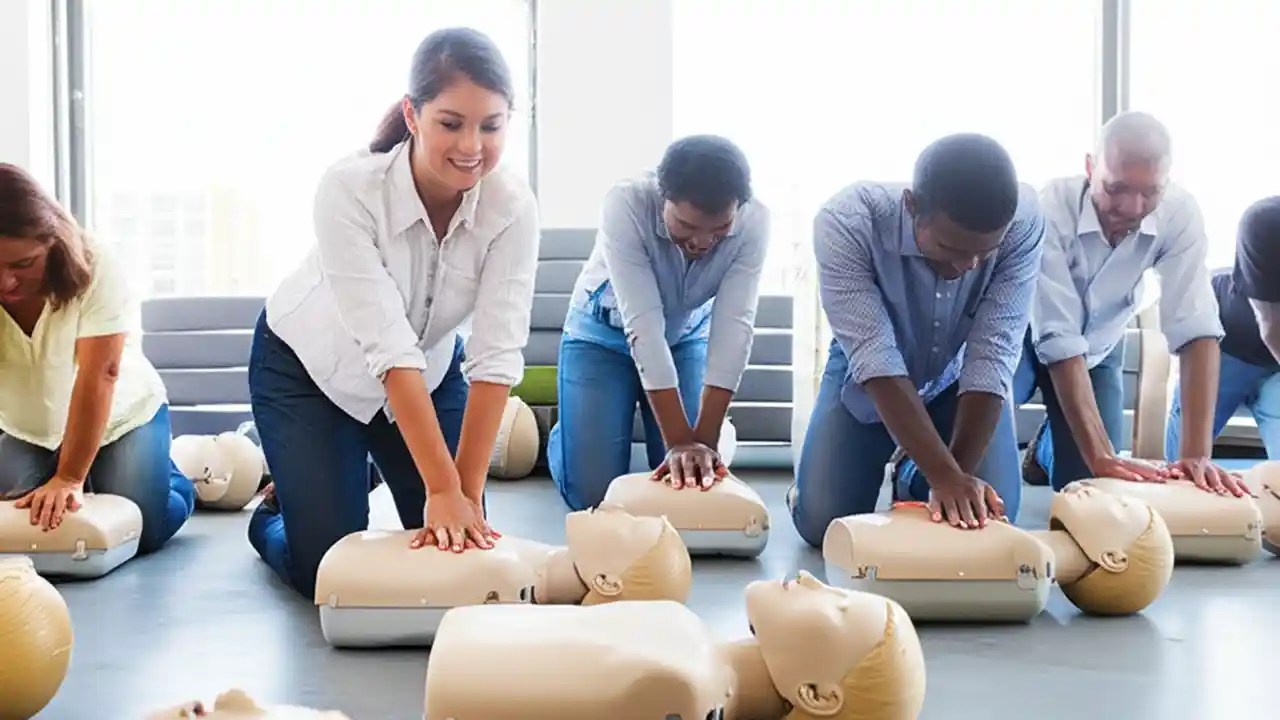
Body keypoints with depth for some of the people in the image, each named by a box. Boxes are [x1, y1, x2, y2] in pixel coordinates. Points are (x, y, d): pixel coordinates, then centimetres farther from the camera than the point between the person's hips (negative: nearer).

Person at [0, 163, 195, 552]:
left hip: (121, 417, -3)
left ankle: (175, 483, 17)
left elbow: (99, 377, -33)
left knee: (137, 532, -18)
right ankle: (90, 482, 16)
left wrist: (68, 478, -35)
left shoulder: (96, 268, -30)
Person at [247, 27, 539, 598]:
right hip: (311, 365, -3)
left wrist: (468, 493, -31)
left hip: (431, 367, 3)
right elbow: (389, 349, -37)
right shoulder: (349, 189, -35)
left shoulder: (512, 207, -26)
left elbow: (497, 356, -28)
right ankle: (274, 511, 27)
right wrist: (443, 490, -39)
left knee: (462, 549, 1)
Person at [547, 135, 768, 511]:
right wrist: (679, 440, -42)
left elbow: (734, 327, -30)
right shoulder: (626, 204, -36)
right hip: (604, 333, -2)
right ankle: (565, 432, 25)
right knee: (592, 493, -8)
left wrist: (706, 439, -37)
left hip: (687, 333, 2)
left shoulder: (754, 221, -28)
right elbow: (643, 327, -39)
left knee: (697, 486, -6)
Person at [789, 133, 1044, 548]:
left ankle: (914, 479, 23)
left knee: (987, 522, -11)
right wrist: (945, 474, -44)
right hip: (867, 377, -1)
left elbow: (991, 357, -30)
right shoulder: (847, 223, -36)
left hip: (960, 378, 1)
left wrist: (961, 471, -33)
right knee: (821, 524, -9)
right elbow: (875, 359, -39)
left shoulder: (1023, 224, -32)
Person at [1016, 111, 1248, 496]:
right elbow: (1058, 340, -39)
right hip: (1024, 334, -2)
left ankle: (1045, 448, 34)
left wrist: (1197, 453, -40)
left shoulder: (1180, 213, -28)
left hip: (1098, 344, 3)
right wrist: (1101, 455, -44)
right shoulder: (1051, 209, -37)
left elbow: (1196, 329, -31)